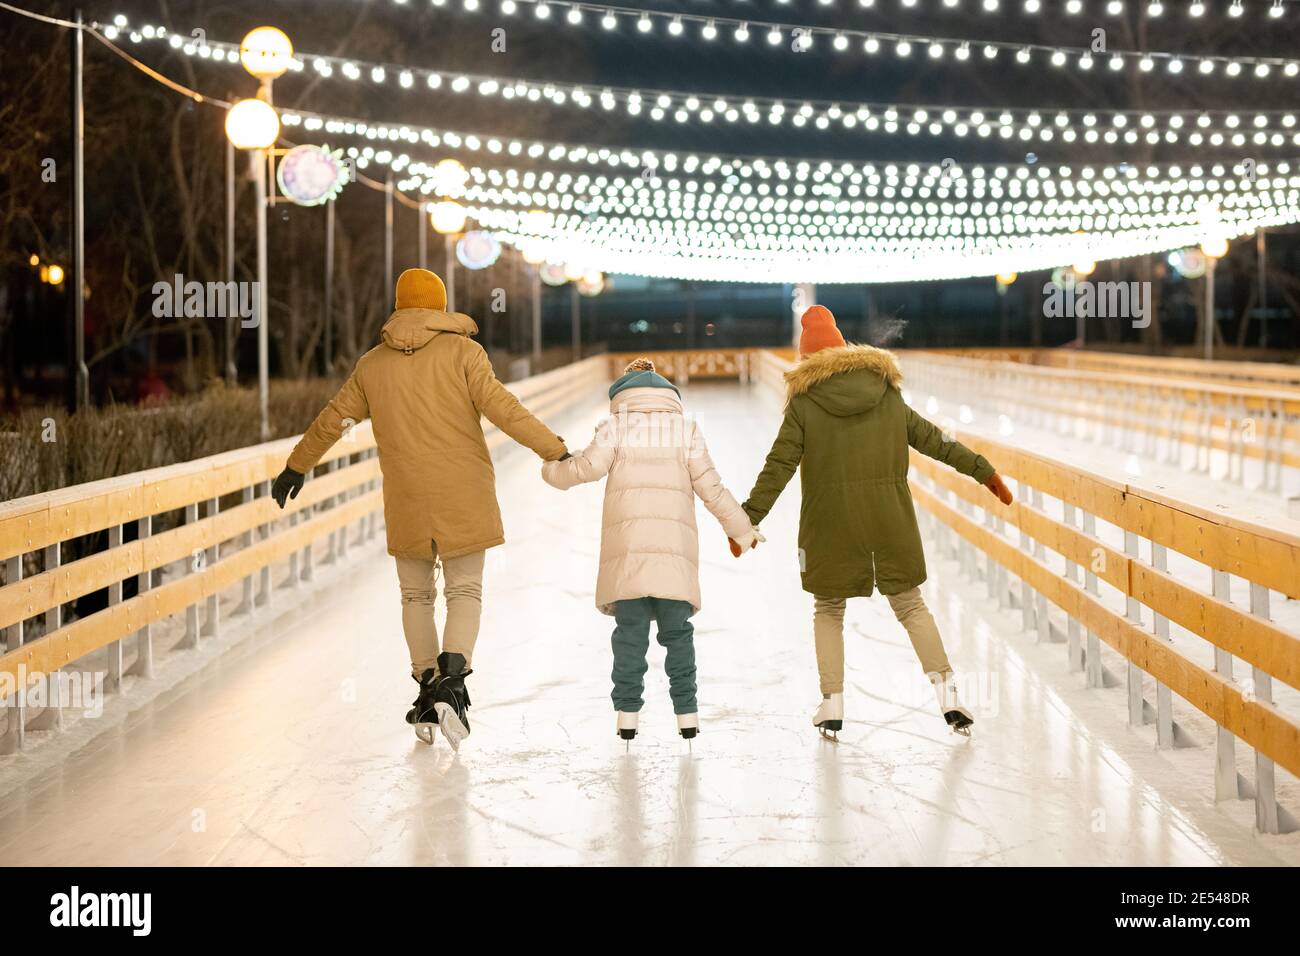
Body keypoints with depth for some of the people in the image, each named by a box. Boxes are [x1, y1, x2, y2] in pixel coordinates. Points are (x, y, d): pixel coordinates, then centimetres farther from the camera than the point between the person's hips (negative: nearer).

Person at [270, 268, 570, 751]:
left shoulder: (373, 363, 8)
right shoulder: (463, 351, -3)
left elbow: (331, 421, 16)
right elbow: (500, 407, -14)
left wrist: (296, 466, 30)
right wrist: (556, 451, -13)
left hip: (406, 500, 2)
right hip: (463, 495, -2)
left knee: (416, 594, 16)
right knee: (465, 592, 5)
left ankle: (427, 688, 11)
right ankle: (451, 682, -16)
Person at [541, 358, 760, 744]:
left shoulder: (616, 426, 8)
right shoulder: (685, 428, 11)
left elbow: (589, 466, -4)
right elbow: (710, 486, 8)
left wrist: (552, 469, 17)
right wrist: (741, 529, 17)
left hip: (626, 547, -1)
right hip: (675, 546, 1)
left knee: (630, 632, 2)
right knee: (677, 632, 7)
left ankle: (627, 713, 0)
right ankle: (686, 713, 5)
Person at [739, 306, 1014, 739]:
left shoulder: (804, 403, -4)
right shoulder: (887, 394, 6)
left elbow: (778, 467, -8)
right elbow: (932, 439, 9)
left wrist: (749, 518, -5)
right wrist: (983, 471, 17)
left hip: (830, 526, -2)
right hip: (890, 523, 2)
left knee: (828, 610, 16)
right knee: (911, 606, 13)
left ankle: (832, 704, 11)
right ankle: (947, 694, 1)